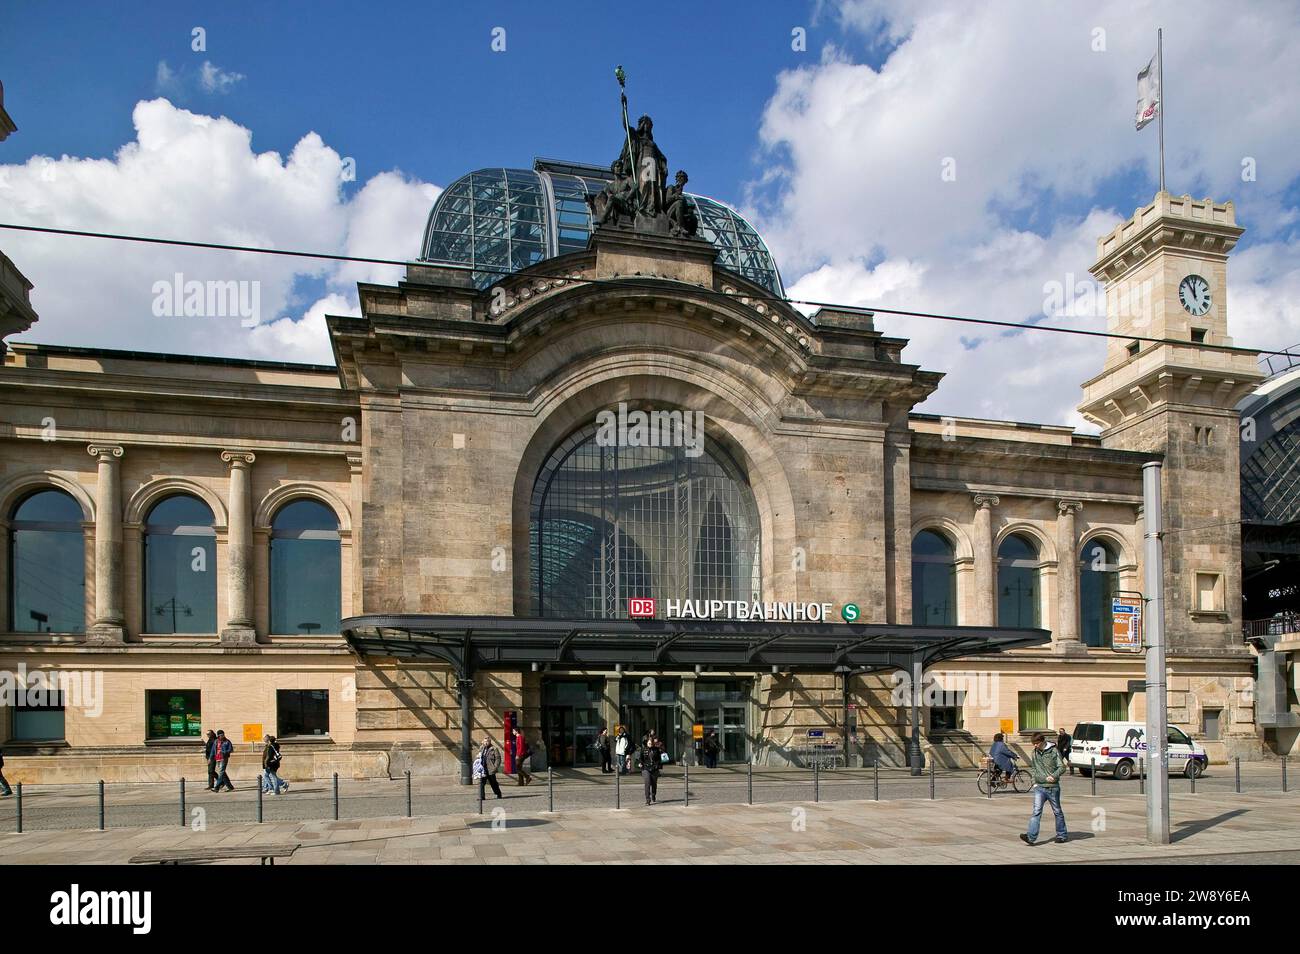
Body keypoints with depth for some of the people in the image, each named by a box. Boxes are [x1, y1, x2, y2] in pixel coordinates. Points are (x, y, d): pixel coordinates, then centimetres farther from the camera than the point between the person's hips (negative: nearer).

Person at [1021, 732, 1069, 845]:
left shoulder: (1054, 751, -5)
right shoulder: (1034, 753, 7)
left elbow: (1062, 767, -6)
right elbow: (1032, 769, 7)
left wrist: (1053, 776, -21)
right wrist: (1045, 778, -6)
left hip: (1053, 787, -2)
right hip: (1039, 787, 2)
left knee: (1057, 812, 12)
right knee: (1036, 811, -9)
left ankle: (1062, 835, 27)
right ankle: (1031, 836, -18)